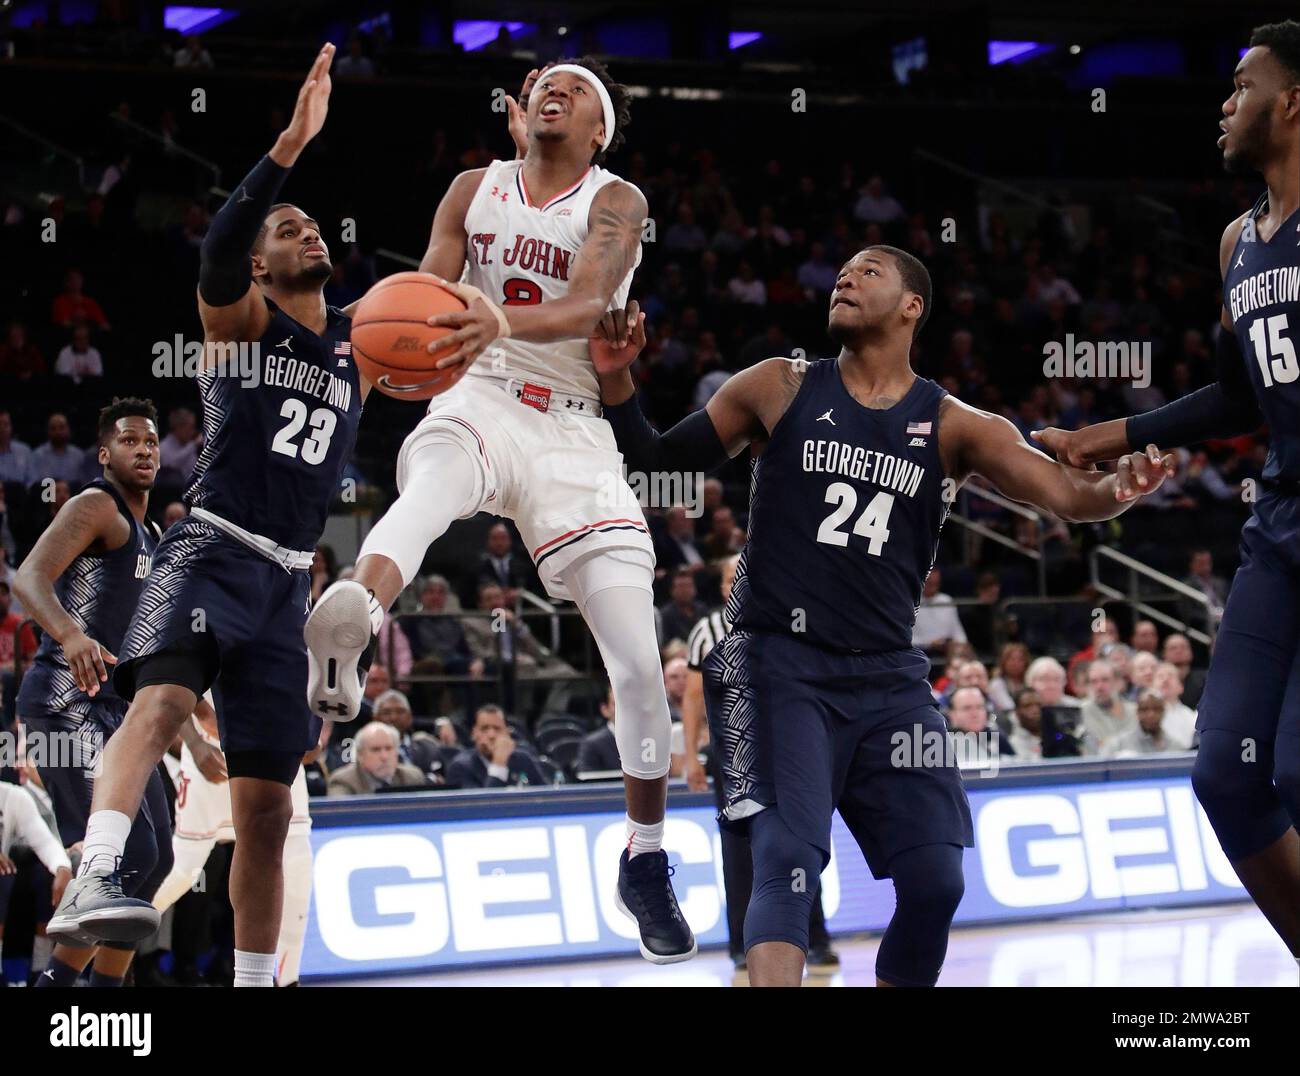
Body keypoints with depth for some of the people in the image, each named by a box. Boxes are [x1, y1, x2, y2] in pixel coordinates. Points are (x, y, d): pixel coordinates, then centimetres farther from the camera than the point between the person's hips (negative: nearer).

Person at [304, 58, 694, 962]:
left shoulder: (617, 202, 0)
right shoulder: (476, 190, 10)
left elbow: (587, 306, -19)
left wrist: (506, 320, -41)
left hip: (574, 429, 0)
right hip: (481, 401, 0)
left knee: (639, 662, -5)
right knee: (438, 471, -40)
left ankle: (647, 864, 15)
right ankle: (353, 629, -73)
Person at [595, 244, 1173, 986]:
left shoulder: (951, 426, 6)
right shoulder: (780, 389, 5)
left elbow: (1065, 494, -5)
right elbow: (657, 459, 11)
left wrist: (1116, 490, -27)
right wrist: (616, 378, -7)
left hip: (887, 678, 3)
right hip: (780, 666, -3)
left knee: (935, 883, -3)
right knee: (790, 860, -21)